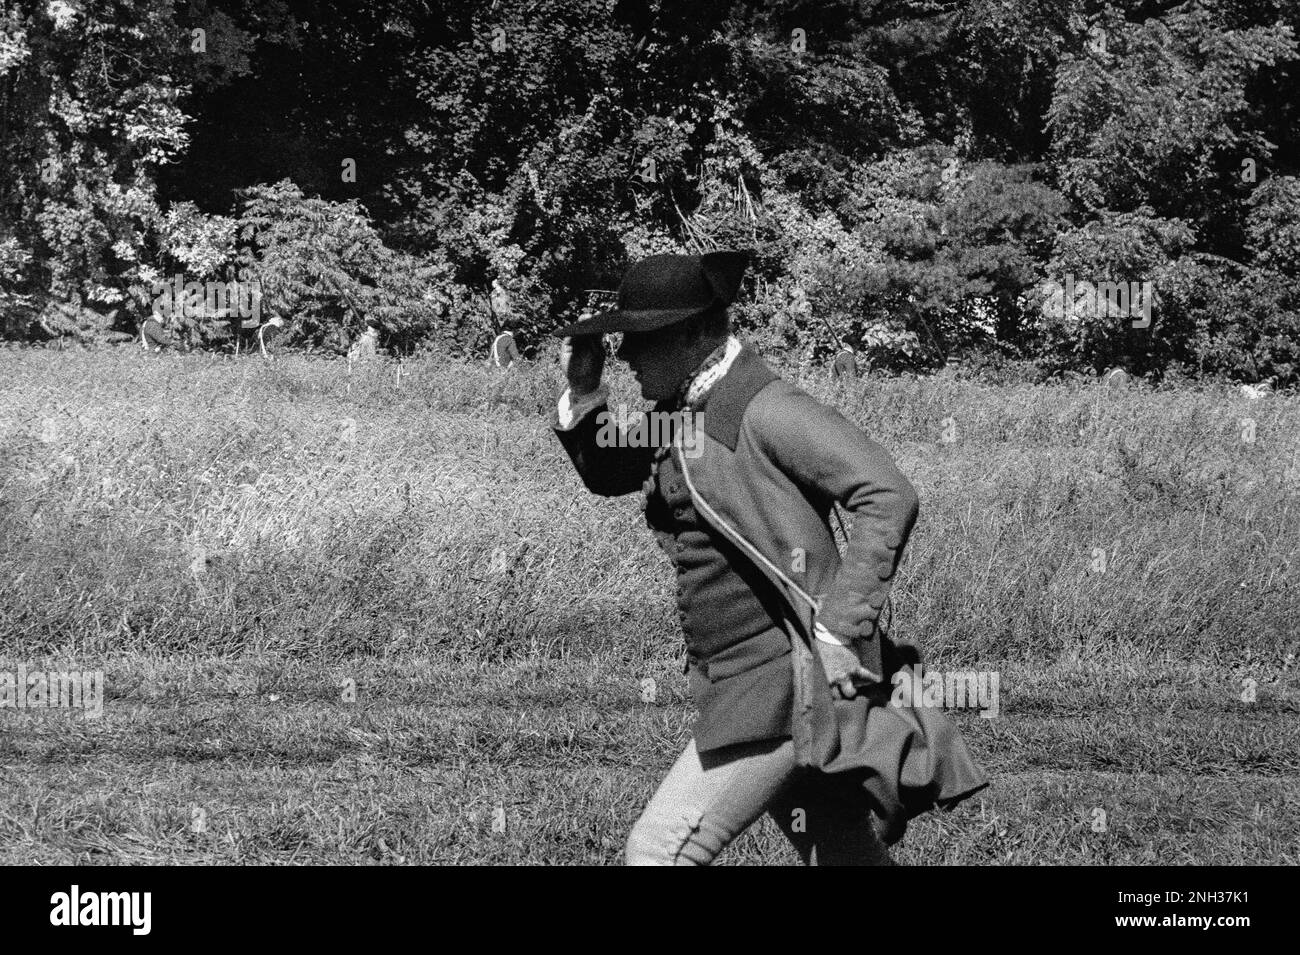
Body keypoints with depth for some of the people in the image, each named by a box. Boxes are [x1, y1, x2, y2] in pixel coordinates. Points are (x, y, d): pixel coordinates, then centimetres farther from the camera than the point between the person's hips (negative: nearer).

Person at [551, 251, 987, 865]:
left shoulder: (764, 410, -14)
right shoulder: (681, 413, 12)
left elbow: (888, 496, -20)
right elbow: (607, 475, 28)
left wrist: (840, 627, -22)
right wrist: (583, 392, 10)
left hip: (790, 680, -9)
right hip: (740, 683, 9)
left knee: (658, 850, -10)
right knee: (848, 858, 11)